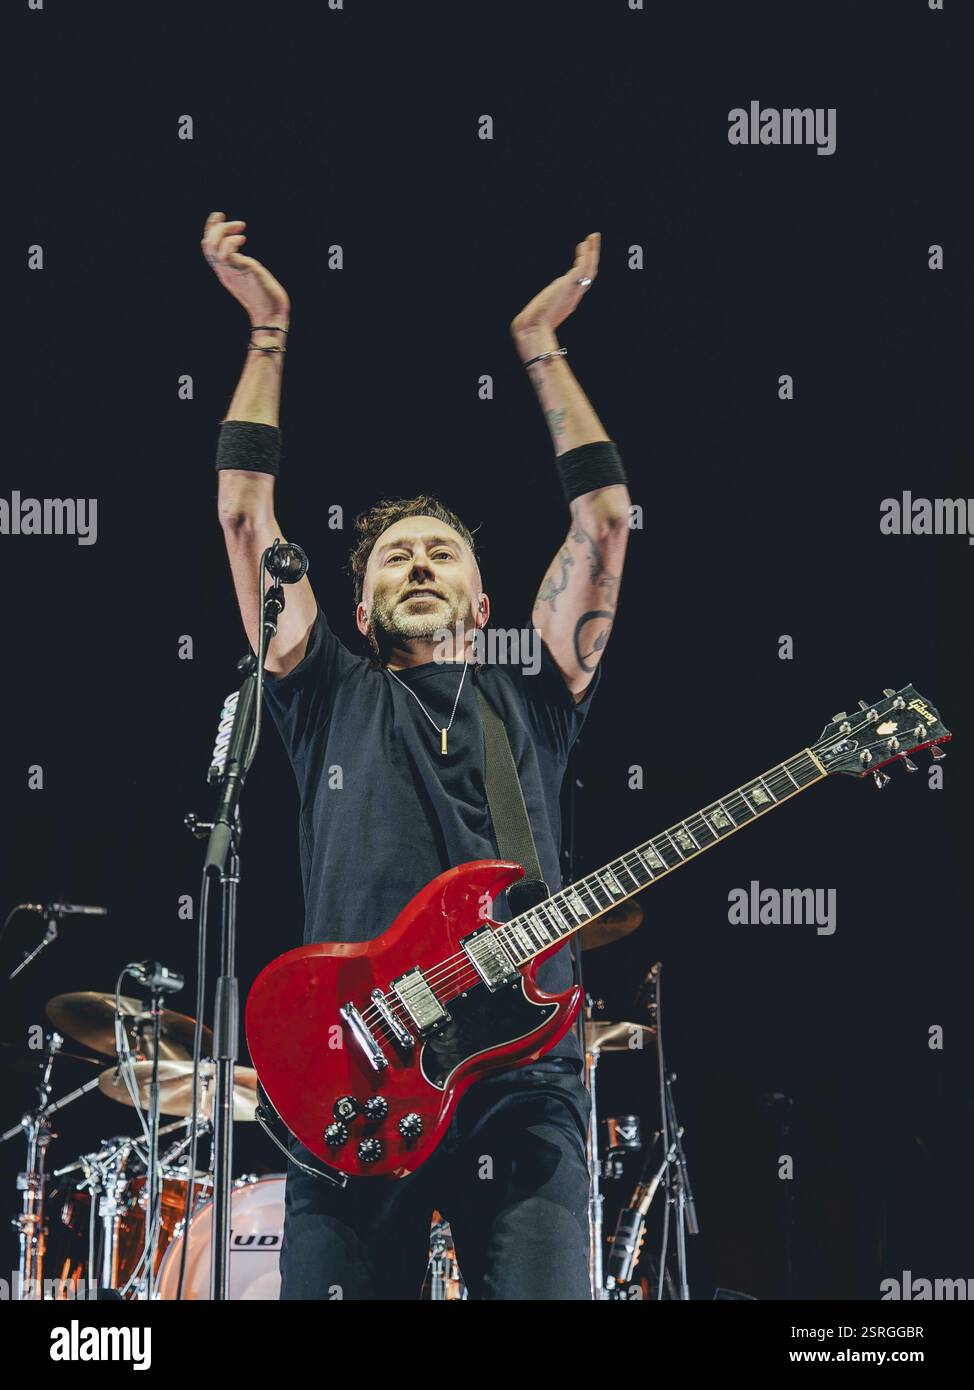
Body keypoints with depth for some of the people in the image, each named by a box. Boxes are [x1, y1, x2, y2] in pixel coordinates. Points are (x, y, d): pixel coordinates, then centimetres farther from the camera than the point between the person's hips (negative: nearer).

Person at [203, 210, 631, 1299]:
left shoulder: (528, 696, 22)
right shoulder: (332, 698, 21)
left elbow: (602, 519, 20)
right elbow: (246, 518, 19)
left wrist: (538, 343, 24)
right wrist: (268, 331, 22)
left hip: (520, 1083, 0)